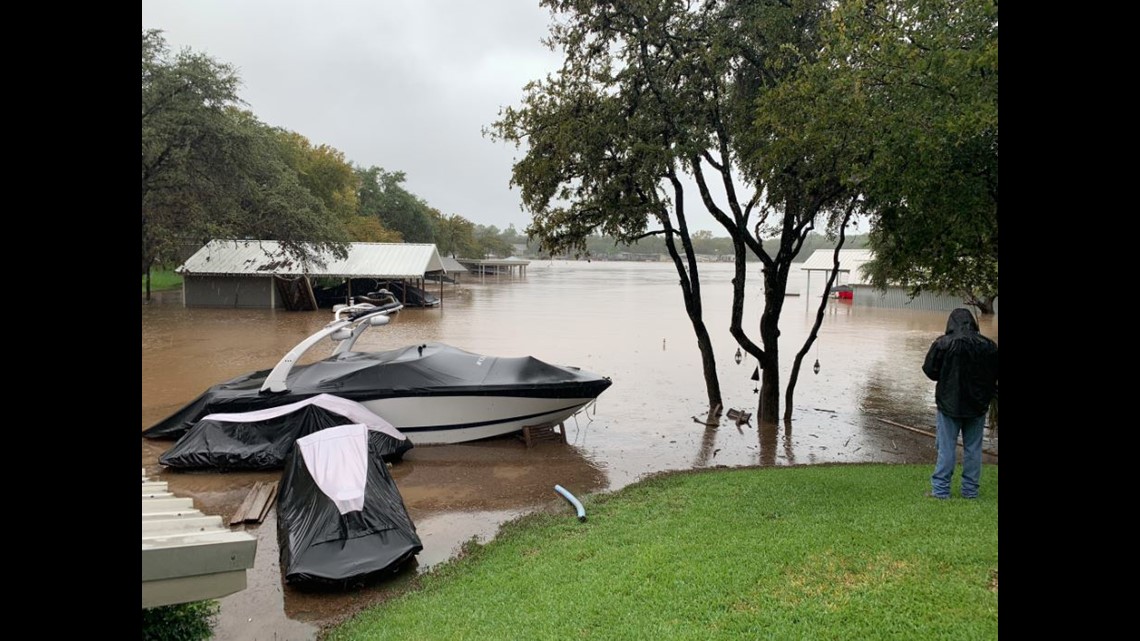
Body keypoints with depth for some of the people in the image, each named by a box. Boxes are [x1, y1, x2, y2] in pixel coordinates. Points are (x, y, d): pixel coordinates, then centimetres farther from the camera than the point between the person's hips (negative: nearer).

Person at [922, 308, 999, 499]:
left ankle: (940, 490, 5)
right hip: (977, 405, 2)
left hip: (949, 403, -2)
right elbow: (994, 375, 3)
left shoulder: (942, 344, -13)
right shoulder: (988, 346, -5)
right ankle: (970, 490, 17)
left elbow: (929, 370, -7)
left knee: (946, 447, 3)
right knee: (973, 448, 11)